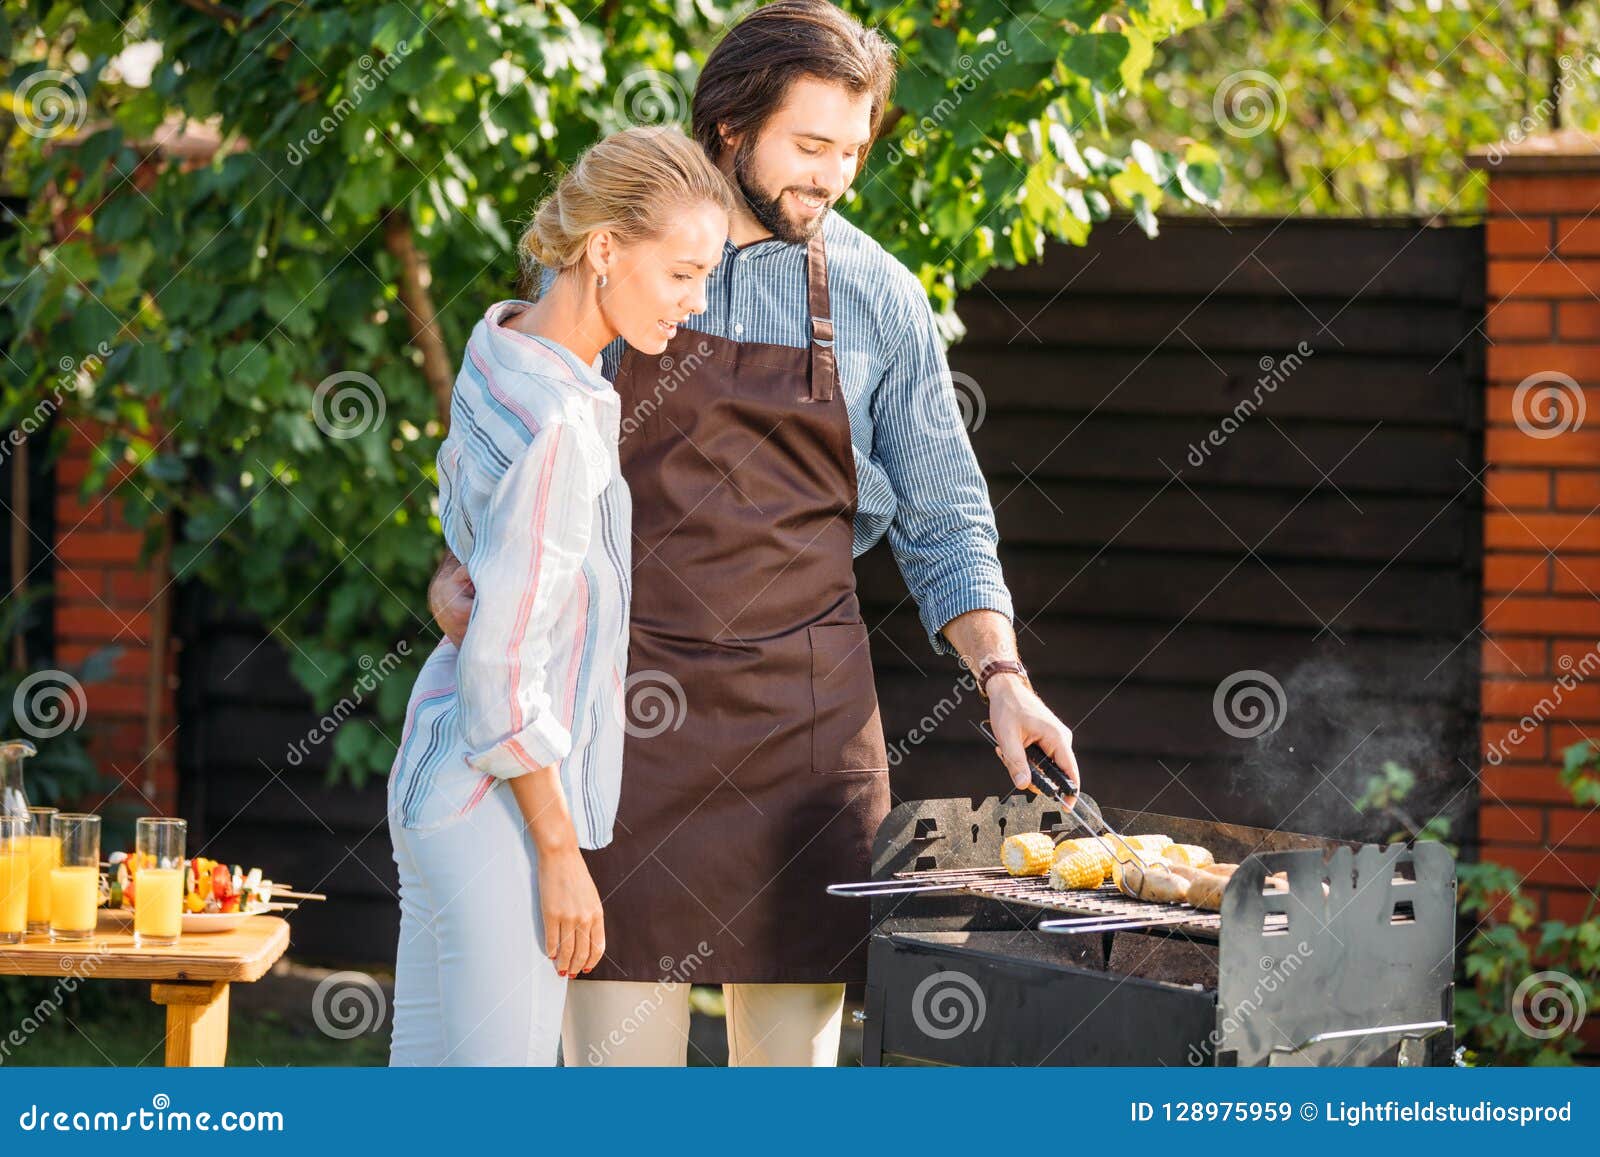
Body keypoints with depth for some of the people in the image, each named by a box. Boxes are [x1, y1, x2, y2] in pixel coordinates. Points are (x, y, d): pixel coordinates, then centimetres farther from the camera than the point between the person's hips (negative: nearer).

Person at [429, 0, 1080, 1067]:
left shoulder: (878, 298, 4)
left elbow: (941, 517, 8)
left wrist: (1001, 675, -4)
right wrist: (463, 565, -6)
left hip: (805, 698, 1)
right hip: (632, 691, -1)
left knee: (795, 1024, 2)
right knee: (619, 1024, -4)